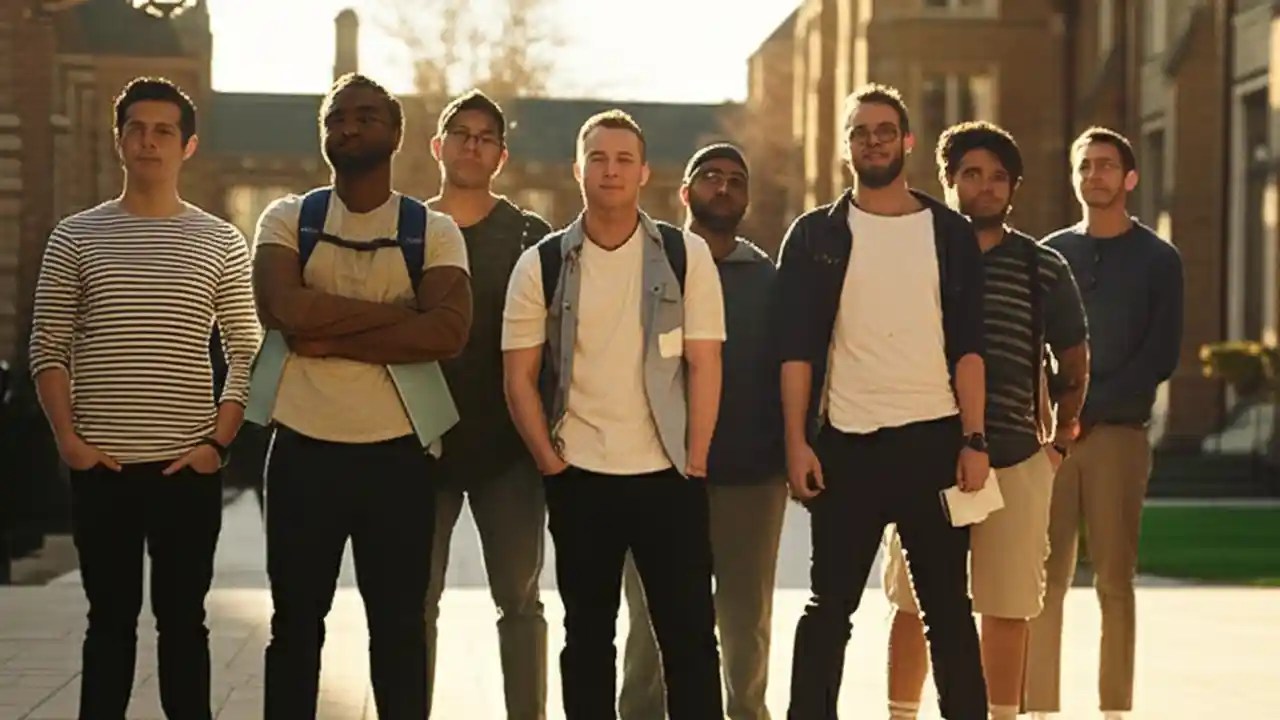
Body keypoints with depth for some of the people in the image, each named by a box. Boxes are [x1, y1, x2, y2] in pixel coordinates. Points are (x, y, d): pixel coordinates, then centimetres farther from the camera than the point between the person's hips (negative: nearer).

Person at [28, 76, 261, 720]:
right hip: (100, 467, 0)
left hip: (189, 467, 0)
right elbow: (47, 348, 5)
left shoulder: (221, 243, 5)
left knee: (182, 619, 6)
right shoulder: (75, 238, 5)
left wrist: (218, 441, -6)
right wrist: (67, 438, -6)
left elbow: (246, 351, 4)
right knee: (111, 619, 7)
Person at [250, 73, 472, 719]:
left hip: (397, 453, 0)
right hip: (303, 449, 1)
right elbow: (284, 307, -16)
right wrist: (399, 309, -14)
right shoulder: (288, 219, 3)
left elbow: (448, 331, -15)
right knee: (295, 625, 9)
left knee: (399, 627, 7)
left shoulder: (434, 232, 1)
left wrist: (330, 338, -17)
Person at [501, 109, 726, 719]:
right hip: (578, 478, 1)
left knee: (689, 631, 1)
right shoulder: (542, 264, 2)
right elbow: (519, 376, 3)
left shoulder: (686, 256, 1)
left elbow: (704, 365, -1)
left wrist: (695, 461, -6)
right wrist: (549, 462, -4)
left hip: (669, 474, -1)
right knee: (588, 634, 9)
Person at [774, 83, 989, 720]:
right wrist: (797, 443, -7)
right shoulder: (814, 236, 6)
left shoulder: (950, 233, 8)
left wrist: (974, 440, -5)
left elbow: (968, 347, 4)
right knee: (830, 603, 4)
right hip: (845, 445, 0)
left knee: (948, 604, 5)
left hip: (934, 440, 1)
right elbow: (796, 349, 2)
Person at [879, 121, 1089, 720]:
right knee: (913, 603, 2)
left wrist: (1060, 440, 13)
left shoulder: (1043, 268, 6)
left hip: (1016, 462, 1)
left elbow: (1074, 362, 17)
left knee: (1007, 609, 4)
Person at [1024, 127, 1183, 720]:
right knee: (1044, 580, -2)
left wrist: (1089, 412, -11)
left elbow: (1159, 357, -3)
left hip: (1118, 433, -2)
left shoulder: (1158, 260, 5)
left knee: (1114, 581, -1)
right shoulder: (1049, 254, 13)